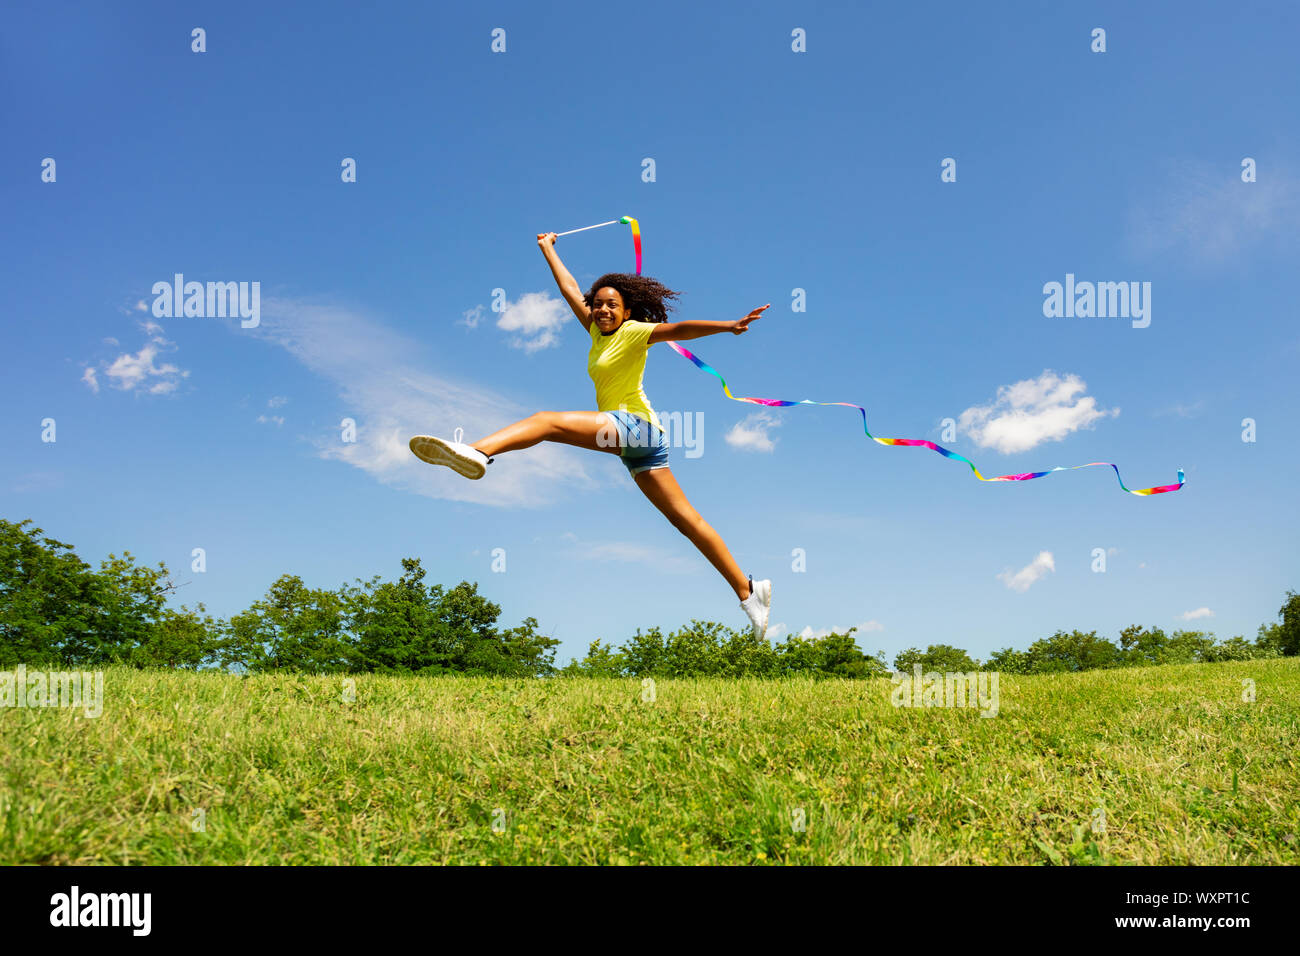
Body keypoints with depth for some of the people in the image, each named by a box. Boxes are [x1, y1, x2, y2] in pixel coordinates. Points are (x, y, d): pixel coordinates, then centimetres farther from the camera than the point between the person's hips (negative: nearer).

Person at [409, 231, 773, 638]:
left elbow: (676, 328, -21)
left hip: (635, 424, -9)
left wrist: (729, 326, -34)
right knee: (686, 518, 5)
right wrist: (548, 249, 37)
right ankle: (748, 590, 6)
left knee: (547, 420, -19)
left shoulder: (633, 331, -4)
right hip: (631, 439, 9)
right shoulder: (598, 331, 18)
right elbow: (571, 291, 29)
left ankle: (476, 450, -41)